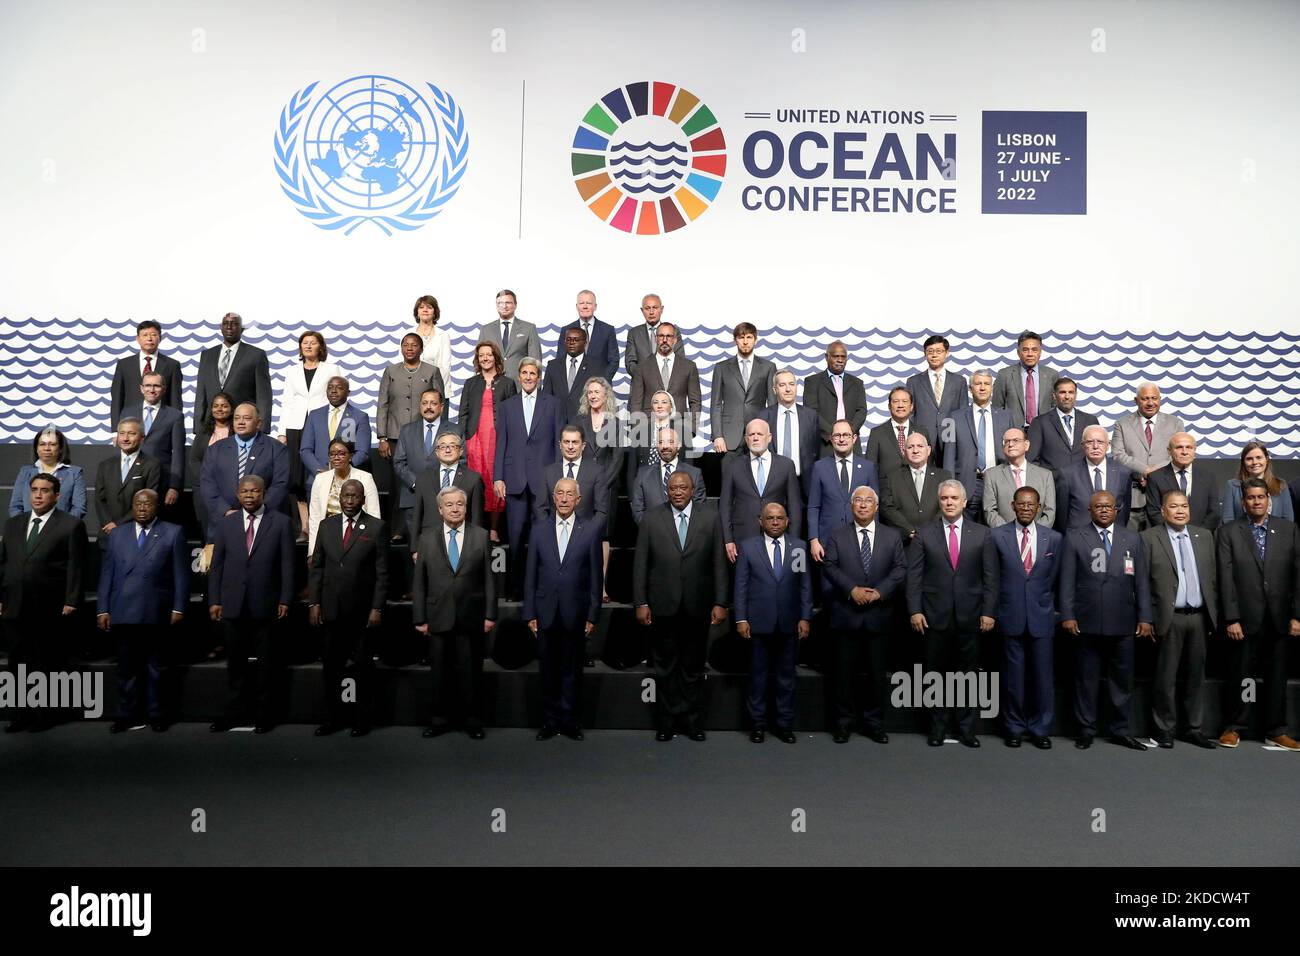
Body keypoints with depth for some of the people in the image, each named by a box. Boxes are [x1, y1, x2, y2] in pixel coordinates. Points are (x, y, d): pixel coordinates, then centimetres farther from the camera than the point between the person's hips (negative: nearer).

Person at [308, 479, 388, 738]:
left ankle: (362, 719, 21)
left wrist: (377, 608, -9)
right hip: (332, 611, 3)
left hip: (363, 612, -3)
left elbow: (382, 572, -5)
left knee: (364, 667, 9)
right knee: (331, 668, 8)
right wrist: (314, 603, 1)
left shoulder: (376, 527, -3)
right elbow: (316, 568, 9)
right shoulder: (326, 526, 7)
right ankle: (333, 718, 20)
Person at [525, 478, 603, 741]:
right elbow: (531, 574, 5)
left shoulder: (590, 529, -1)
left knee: (573, 670, 8)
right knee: (548, 670, 9)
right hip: (546, 613, 1)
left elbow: (595, 575, 0)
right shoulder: (540, 528, 4)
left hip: (575, 614, -1)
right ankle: (550, 721, 21)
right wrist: (530, 613, 1)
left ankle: (570, 721, 21)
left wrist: (593, 615, -2)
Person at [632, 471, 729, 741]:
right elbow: (640, 564, 0)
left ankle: (693, 721, 24)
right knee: (665, 668, 11)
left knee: (694, 668, 11)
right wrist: (640, 603, -4)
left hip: (697, 607, 0)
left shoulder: (710, 516, 0)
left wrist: (720, 602, -4)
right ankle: (666, 722, 24)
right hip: (663, 607, 0)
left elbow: (720, 562, 0)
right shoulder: (652, 518, 0)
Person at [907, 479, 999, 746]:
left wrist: (989, 612, -4)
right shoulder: (923, 533, 2)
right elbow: (914, 576, 0)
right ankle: (937, 727, 18)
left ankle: (966, 728, 20)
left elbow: (990, 577, 3)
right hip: (935, 616, 0)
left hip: (970, 616, 1)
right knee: (936, 674, 8)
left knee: (968, 673, 8)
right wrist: (915, 611, -7)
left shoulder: (982, 534, 4)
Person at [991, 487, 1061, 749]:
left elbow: (1054, 578, 10)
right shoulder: (997, 535, 0)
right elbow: (993, 576, 6)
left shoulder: (1053, 538, 4)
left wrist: (1046, 604, 10)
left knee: (1042, 675, 5)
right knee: (1013, 675, 6)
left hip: (1041, 616, 1)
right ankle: (1014, 728, 18)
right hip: (1011, 616, -1)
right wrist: (994, 609, 5)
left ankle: (1040, 729, 19)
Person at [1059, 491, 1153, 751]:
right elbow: (1067, 580, -1)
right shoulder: (1074, 538, 3)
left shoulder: (1132, 540, 10)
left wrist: (1144, 617, 2)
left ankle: (1120, 731, 21)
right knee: (1086, 679, 6)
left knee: (1122, 680, 9)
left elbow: (1141, 581, 8)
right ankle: (1086, 730, 16)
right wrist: (1067, 615, -7)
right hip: (1086, 622, -2)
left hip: (1122, 623, 2)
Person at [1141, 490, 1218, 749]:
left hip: (1200, 617, 4)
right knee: (1165, 677, 3)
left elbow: (1213, 578, 10)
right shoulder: (1149, 538, -4)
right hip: (1169, 619, -4)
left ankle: (1194, 728, 23)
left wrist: (1214, 615, 6)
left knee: (1196, 676, 12)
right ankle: (1165, 730, 14)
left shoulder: (1204, 536, 9)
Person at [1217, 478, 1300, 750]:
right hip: (1244, 618, -2)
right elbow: (1226, 579, -5)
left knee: (1276, 676, 10)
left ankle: (1276, 730, 21)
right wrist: (1231, 619, -10)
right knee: (1239, 676, 7)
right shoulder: (1228, 532, -1)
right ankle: (1234, 727, 19)